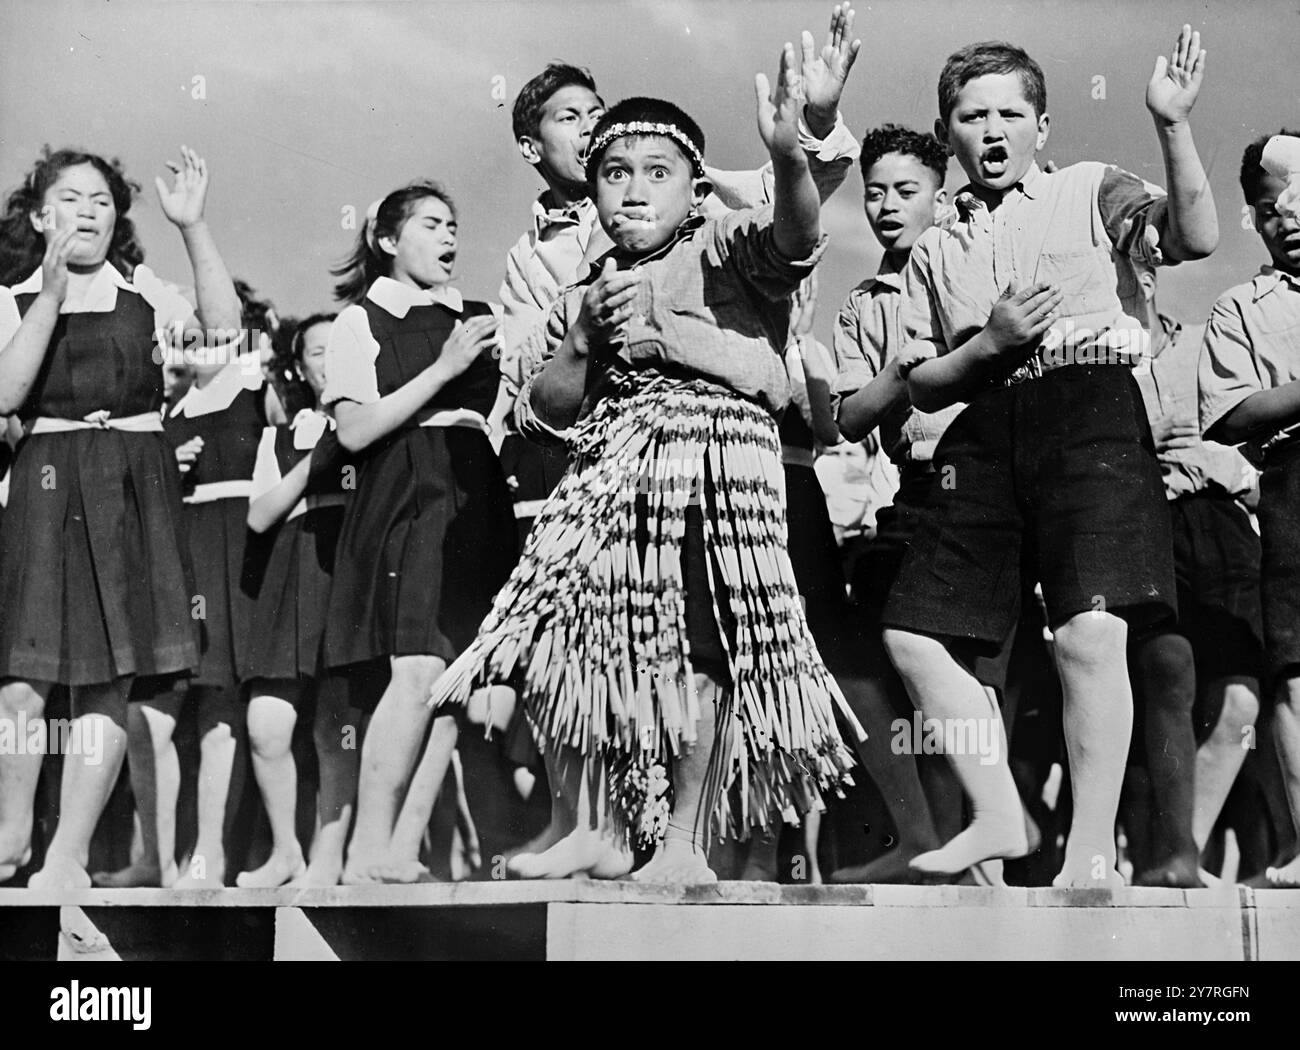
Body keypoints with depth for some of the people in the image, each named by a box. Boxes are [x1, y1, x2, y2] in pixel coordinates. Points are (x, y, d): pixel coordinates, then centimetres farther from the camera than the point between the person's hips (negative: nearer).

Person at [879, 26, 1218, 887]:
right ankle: (999, 817, 13)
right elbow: (922, 387, 14)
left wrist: (1174, 126, -17)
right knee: (914, 634, -1)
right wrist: (988, 343, -4)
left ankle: (1093, 854, -8)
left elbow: (1197, 237, -7)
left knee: (1092, 629, -21)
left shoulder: (1089, 192, 10)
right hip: (987, 433, 5)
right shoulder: (935, 251, 19)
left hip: (1090, 405, -5)